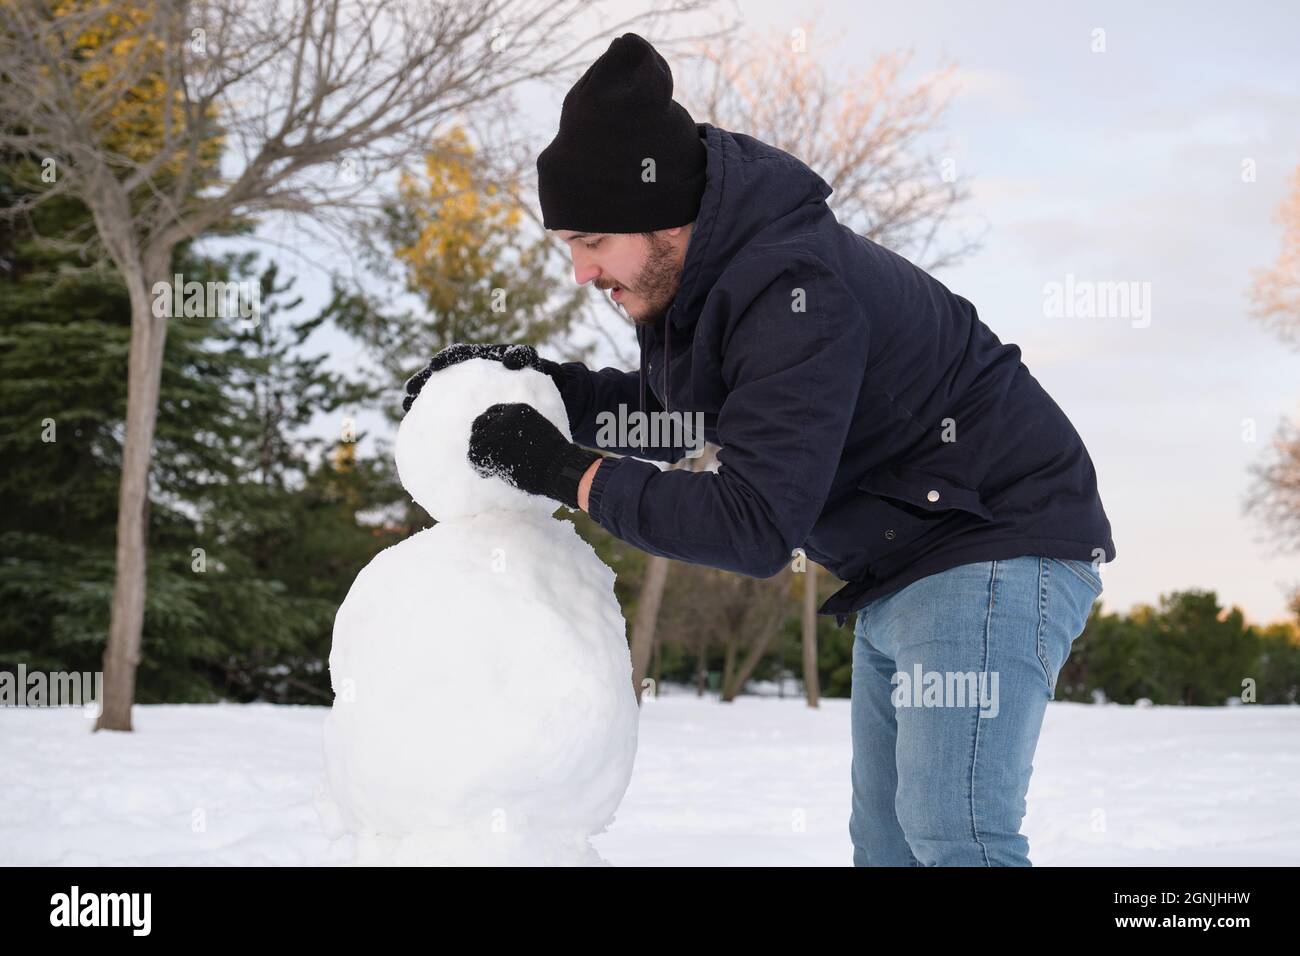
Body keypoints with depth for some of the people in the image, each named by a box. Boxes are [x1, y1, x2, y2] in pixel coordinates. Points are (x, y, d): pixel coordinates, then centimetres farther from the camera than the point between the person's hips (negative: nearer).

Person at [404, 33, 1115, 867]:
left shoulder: (796, 296, -28)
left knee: (953, 834, -17)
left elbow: (757, 526, -32)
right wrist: (541, 380, 2)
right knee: (885, 838, 11)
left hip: (997, 553, -10)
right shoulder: (709, 281, 2)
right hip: (901, 574, 10)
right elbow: (673, 415, 19)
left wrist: (561, 470, -27)